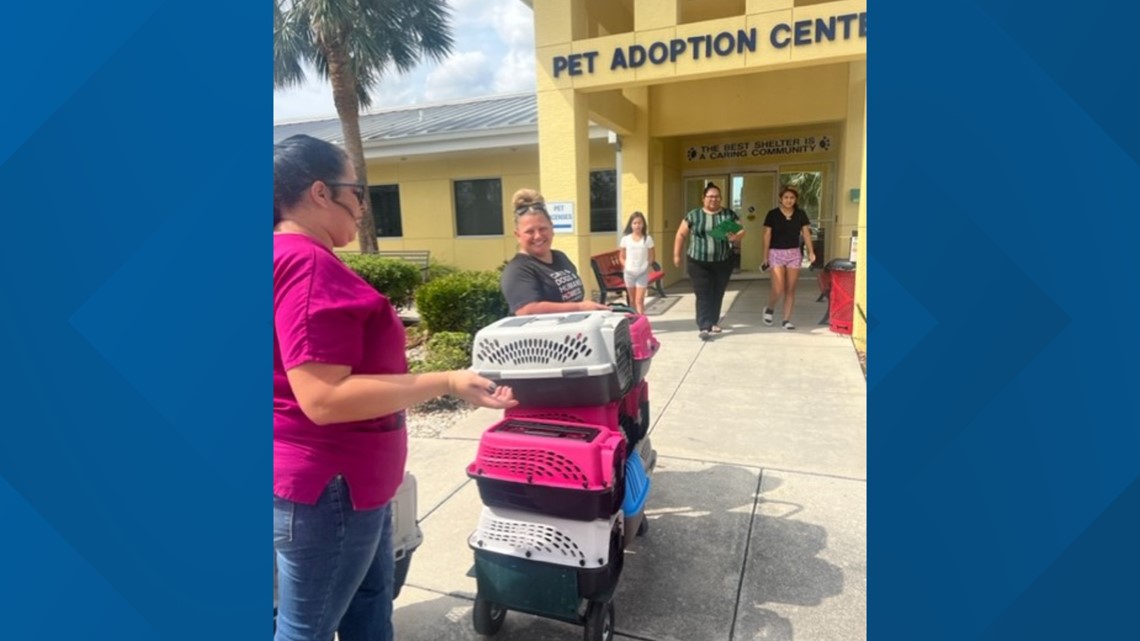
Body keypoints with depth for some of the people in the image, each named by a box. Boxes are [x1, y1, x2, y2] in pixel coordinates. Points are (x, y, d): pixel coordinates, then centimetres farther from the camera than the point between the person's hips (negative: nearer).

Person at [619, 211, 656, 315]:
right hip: (629, 272, 2)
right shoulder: (625, 239, -1)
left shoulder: (647, 239, -4)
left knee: (639, 300, -8)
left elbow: (652, 256, 3)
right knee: (632, 300, 12)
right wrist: (626, 266, -5)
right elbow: (622, 257, 8)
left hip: (642, 273, -2)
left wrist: (646, 265, -8)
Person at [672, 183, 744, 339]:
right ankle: (704, 327, -9)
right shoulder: (693, 215, 0)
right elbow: (681, 234, 5)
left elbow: (741, 231, 3)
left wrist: (735, 237, -21)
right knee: (703, 295, -6)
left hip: (723, 262, 2)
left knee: (717, 294, 12)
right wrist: (676, 255, 2)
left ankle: (713, 322, 28)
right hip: (698, 263, -2)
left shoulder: (729, 215, 3)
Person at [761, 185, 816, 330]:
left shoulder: (801, 214, 4)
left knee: (790, 289, 4)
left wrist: (811, 251, -6)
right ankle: (770, 309, 19)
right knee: (778, 289, -11)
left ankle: (786, 320, 12)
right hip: (776, 253, -3)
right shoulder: (772, 214, -4)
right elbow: (767, 235, -2)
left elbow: (806, 233, 4)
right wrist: (765, 256, -4)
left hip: (794, 254, 3)